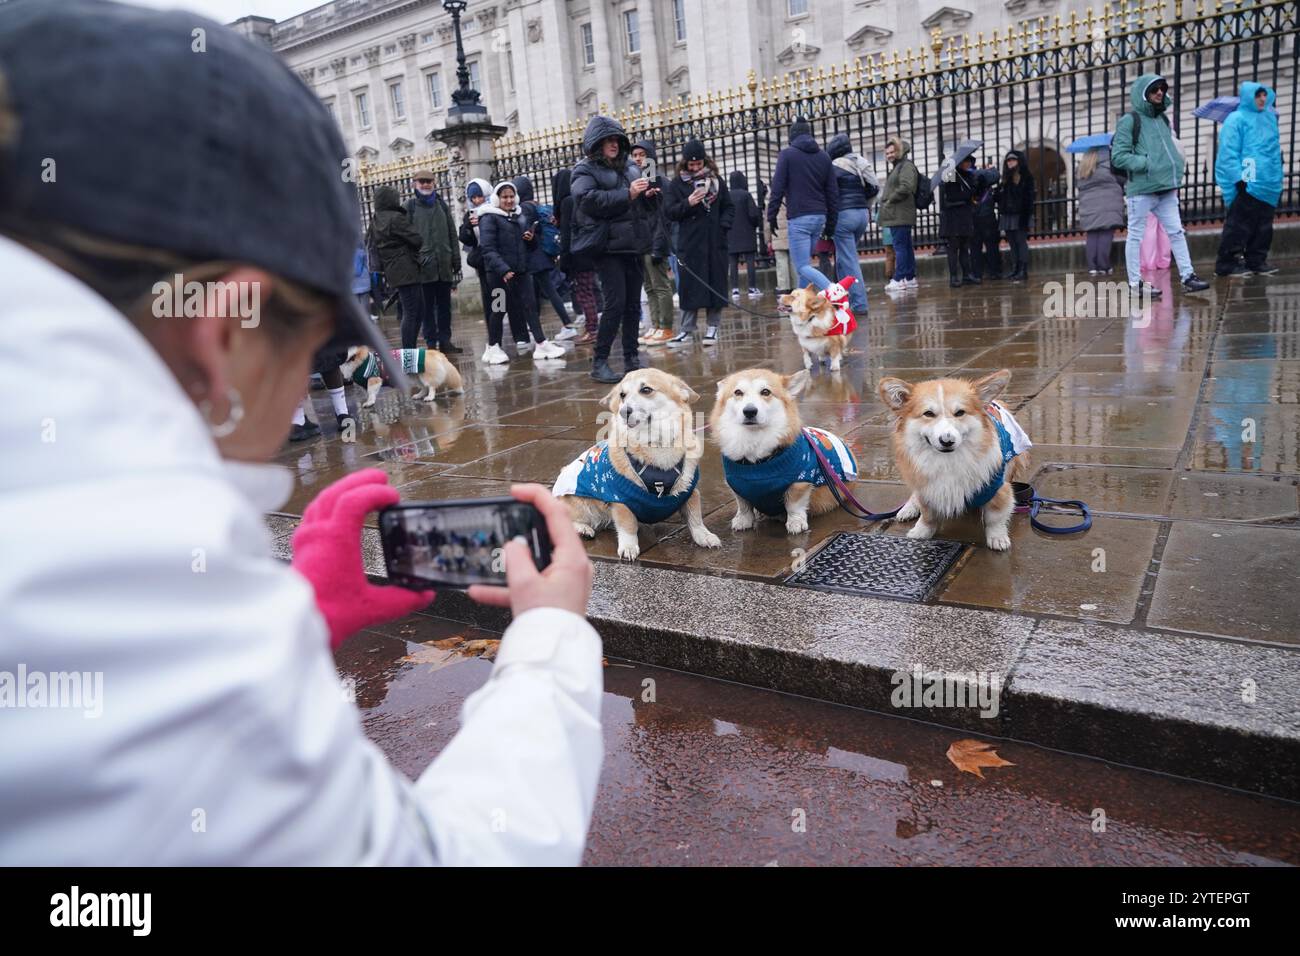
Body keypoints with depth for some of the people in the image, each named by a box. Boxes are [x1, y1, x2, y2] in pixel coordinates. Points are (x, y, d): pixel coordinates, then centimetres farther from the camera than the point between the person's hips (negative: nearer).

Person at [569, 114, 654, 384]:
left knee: (633, 303, 8)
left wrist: (646, 193, 3)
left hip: (633, 245, 6)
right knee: (615, 303, -13)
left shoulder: (629, 166, 16)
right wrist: (627, 194, -23)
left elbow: (641, 202, 28)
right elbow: (586, 198, -20)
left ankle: (631, 357, 17)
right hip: (607, 247, -6)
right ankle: (599, 362, -6)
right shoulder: (585, 170, -1)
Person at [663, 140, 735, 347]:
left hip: (715, 243, 2)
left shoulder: (716, 179, 10)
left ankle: (712, 328, 13)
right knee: (690, 287, -1)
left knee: (716, 285, 4)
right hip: (690, 245, -2)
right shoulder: (677, 183, 3)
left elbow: (728, 207, 15)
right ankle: (687, 331, 5)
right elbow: (669, 212, -2)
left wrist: (723, 225, -2)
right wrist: (688, 203, -17)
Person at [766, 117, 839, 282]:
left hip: (798, 218, -6)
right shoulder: (824, 156, 14)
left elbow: (777, 188, -7)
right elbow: (833, 192, 12)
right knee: (804, 262, 17)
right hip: (819, 217, 6)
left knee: (802, 267, -8)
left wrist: (771, 215, -1)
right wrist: (831, 222, 15)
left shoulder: (787, 154, 0)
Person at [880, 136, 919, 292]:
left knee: (900, 246, -12)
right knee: (906, 246, 10)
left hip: (901, 215, -10)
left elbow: (906, 187, -21)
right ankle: (910, 277, 14)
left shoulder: (906, 165, -7)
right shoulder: (897, 167, 25)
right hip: (896, 215, 10)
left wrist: (889, 200, -13)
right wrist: (885, 201, 12)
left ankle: (899, 279, -14)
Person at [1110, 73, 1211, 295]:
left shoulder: (1163, 119, 18)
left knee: (1176, 232, 5)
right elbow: (1118, 156, -12)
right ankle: (1135, 283, 7)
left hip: (1166, 190, 7)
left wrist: (1175, 175, 10)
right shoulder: (1130, 121, -5)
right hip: (1141, 190, -7)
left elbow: (1170, 149, 26)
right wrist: (1146, 163, -18)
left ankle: (1187, 276, 8)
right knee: (1136, 236, 1)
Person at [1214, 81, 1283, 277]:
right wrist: (1238, 178, -17)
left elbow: (1274, 147, 25)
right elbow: (1228, 153, -11)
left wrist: (1277, 176, 21)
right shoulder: (1237, 119, -6)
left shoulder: (1269, 117, 17)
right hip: (1248, 184, -7)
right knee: (1239, 226, -8)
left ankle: (1256, 261, 16)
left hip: (1268, 184, 8)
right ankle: (1227, 263, -2)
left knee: (1263, 227, 9)